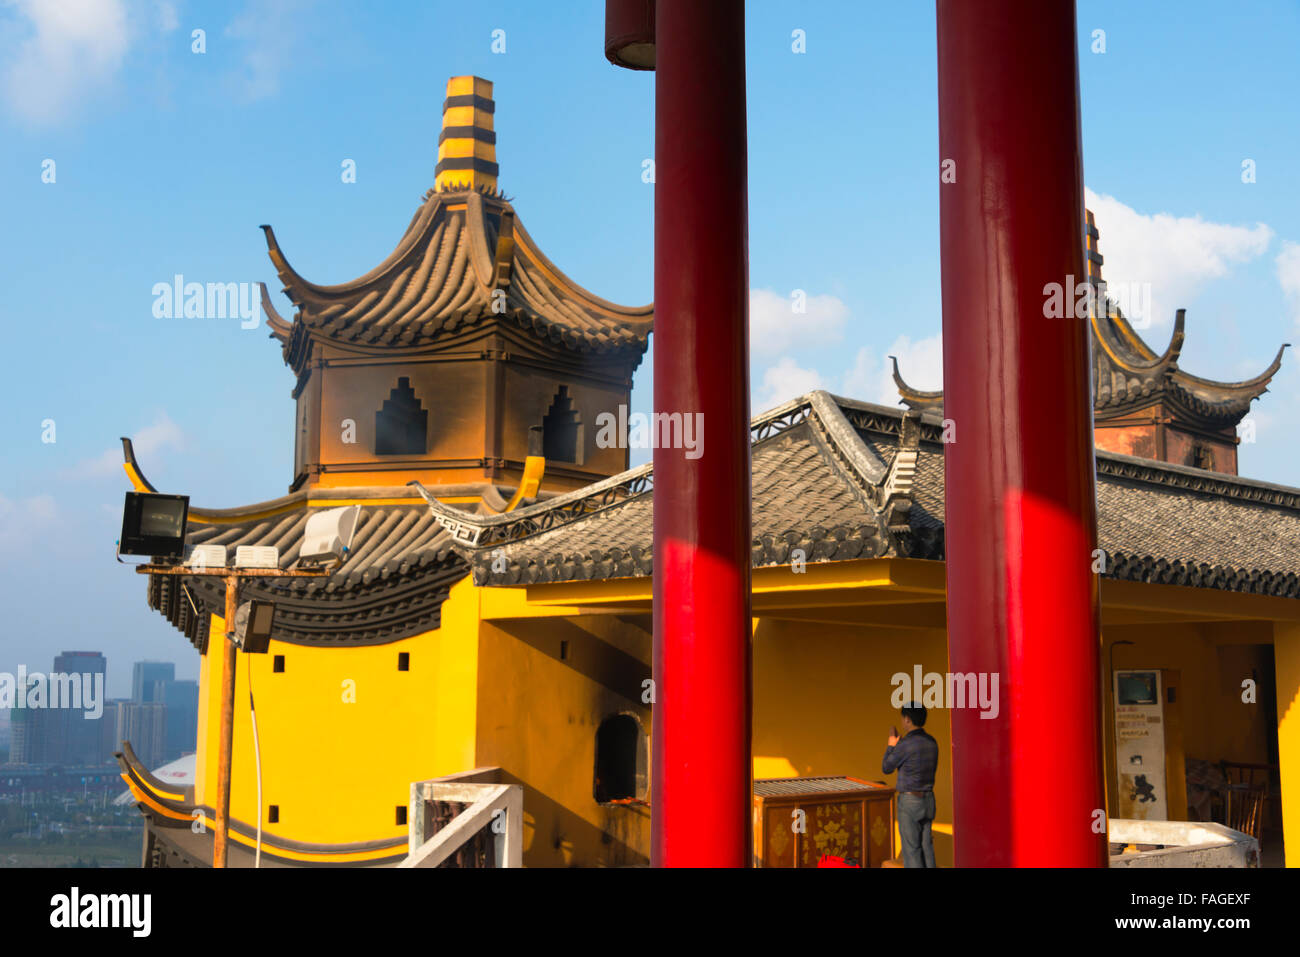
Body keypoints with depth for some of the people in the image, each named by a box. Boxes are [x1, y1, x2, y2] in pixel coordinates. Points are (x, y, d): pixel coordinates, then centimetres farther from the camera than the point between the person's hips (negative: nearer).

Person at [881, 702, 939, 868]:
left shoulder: (905, 745, -18)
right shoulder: (932, 743, 5)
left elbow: (886, 768, -4)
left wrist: (891, 745, 11)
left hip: (909, 802, -7)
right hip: (928, 800, 7)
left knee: (911, 851, -1)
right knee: (926, 848, 12)